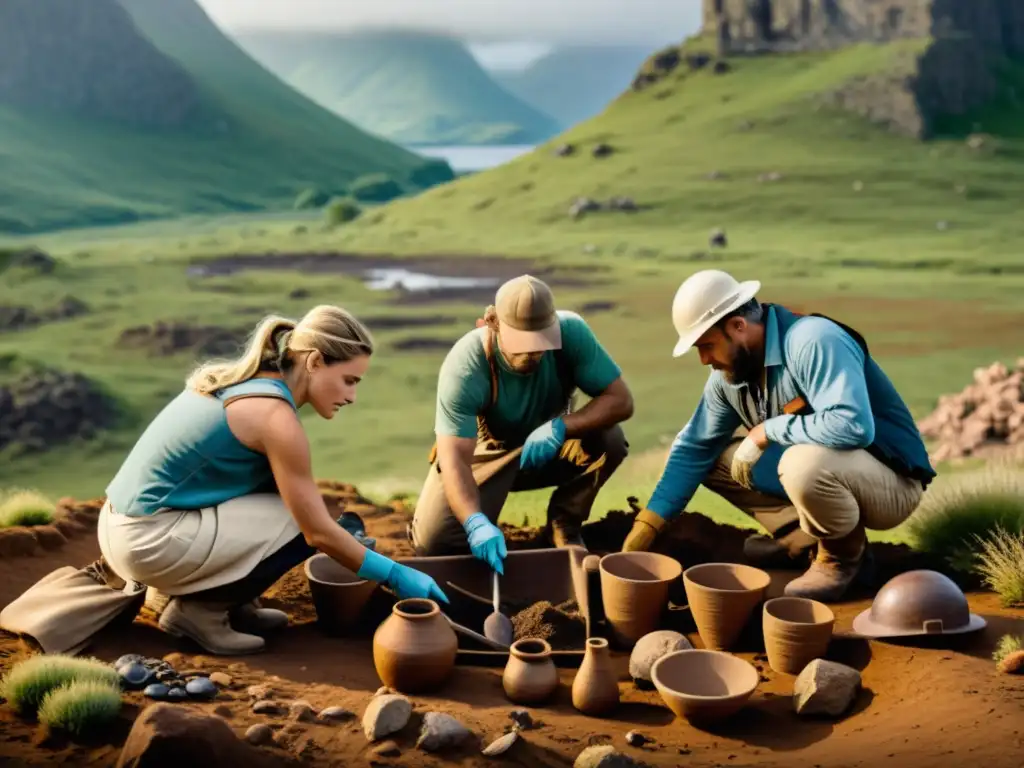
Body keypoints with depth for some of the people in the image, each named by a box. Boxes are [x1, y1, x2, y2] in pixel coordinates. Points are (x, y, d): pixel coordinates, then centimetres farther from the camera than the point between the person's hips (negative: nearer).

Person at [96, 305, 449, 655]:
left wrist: (342, 534, 20)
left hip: (127, 524, 9)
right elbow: (318, 533, -13)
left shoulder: (246, 380, 9)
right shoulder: (275, 415, -18)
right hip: (149, 541, -9)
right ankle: (199, 607, -1)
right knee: (303, 523, -5)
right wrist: (395, 575, -4)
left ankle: (178, 587, 15)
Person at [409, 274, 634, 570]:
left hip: (549, 450, 2)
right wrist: (476, 523, -54)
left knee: (609, 440, -29)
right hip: (485, 453, -2)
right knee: (433, 540, -21)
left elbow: (620, 400, -24)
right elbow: (454, 458, -37)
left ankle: (564, 524, -1)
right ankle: (486, 515, 15)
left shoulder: (571, 332, -26)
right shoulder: (463, 366, -33)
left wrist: (560, 427, -40)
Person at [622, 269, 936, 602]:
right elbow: (694, 449, 3)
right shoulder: (728, 374, -2)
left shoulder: (814, 342, -27)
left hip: (890, 481, -8)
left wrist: (769, 429, -26)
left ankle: (843, 552, -7)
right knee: (715, 456, 3)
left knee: (804, 464, -38)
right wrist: (647, 526, -4)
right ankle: (805, 535, 6)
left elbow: (852, 425, -40)